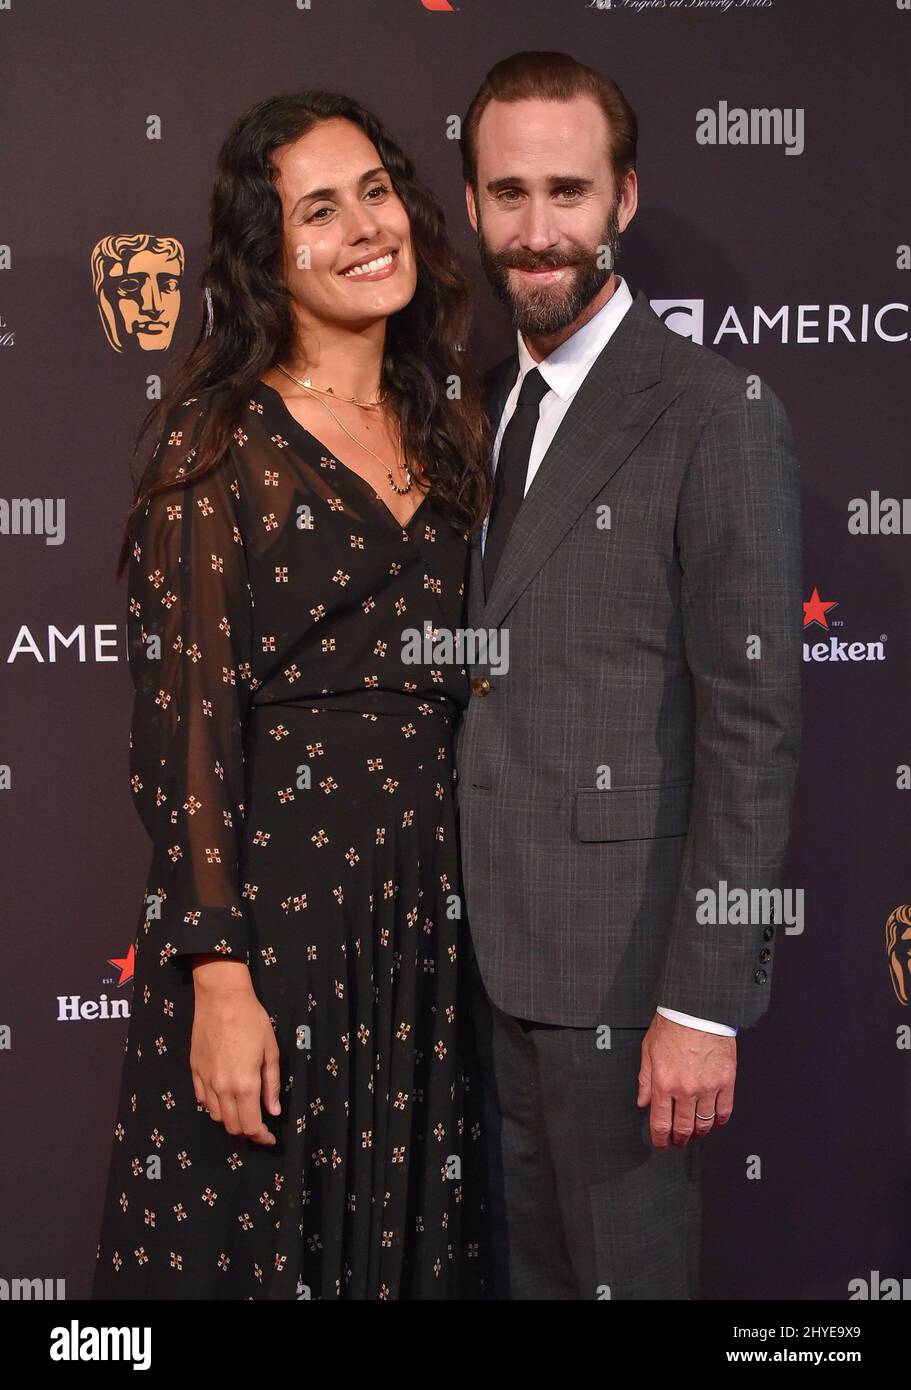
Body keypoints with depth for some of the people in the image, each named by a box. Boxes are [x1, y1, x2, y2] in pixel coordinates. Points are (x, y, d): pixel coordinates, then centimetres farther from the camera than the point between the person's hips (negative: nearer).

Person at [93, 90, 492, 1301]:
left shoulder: (453, 429, 10)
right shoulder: (222, 445, -8)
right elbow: (184, 719, -12)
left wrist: (474, 902, 9)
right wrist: (218, 978, -17)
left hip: (426, 905, 5)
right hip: (270, 898, -5)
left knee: (411, 1240, 15)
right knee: (249, 1237, 8)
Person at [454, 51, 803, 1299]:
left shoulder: (717, 416, -12)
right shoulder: (488, 407, 11)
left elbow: (752, 729, -15)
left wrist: (704, 1000, -17)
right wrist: (468, 917, 8)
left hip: (622, 957, -6)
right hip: (493, 944, 7)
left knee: (626, 1266, 9)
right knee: (526, 1260, 19)